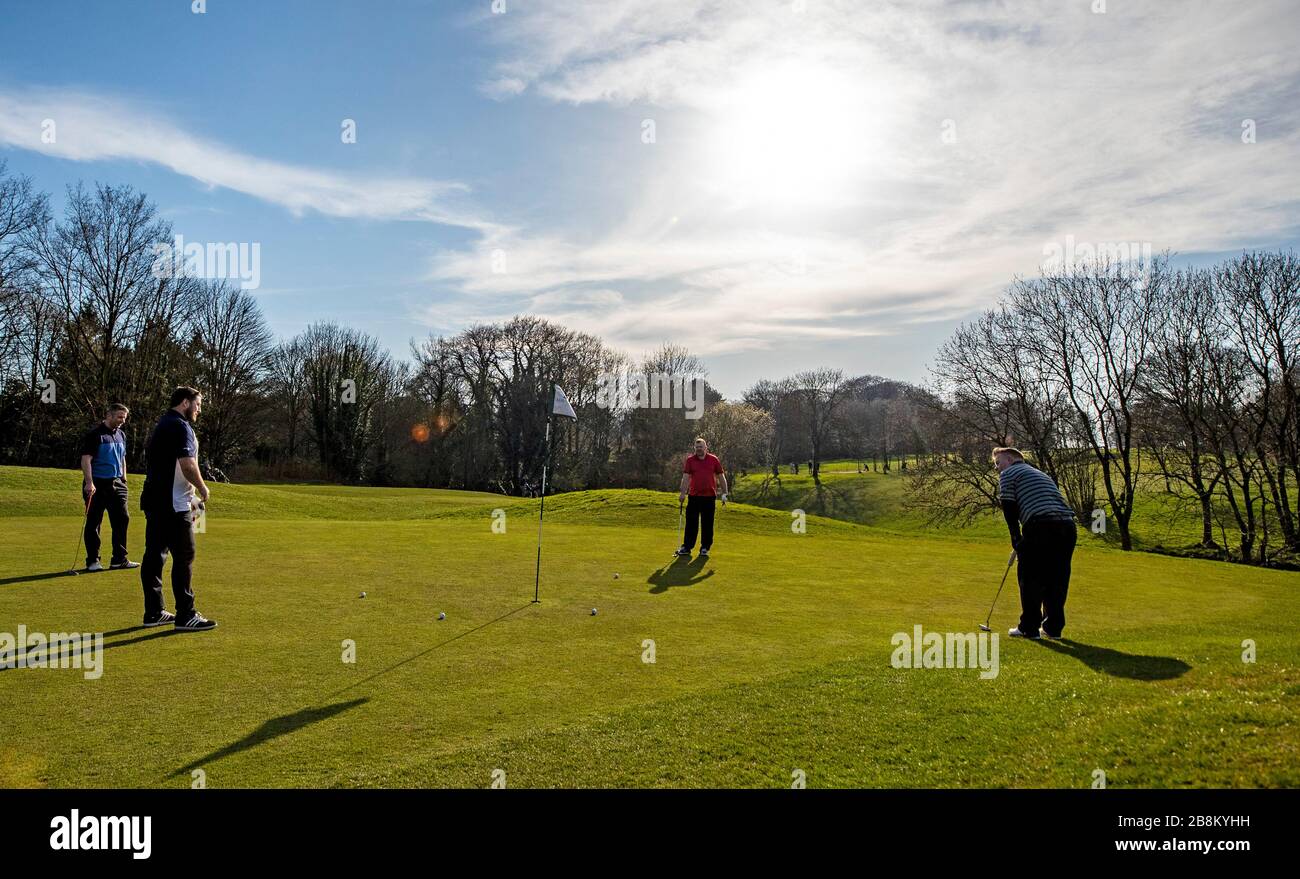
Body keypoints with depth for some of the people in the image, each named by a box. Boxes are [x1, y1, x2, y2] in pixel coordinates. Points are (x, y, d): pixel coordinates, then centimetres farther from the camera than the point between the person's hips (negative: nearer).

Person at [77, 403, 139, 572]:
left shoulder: (121, 435, 13)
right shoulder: (94, 434, -9)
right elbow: (86, 459, -15)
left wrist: (123, 479, 18)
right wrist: (89, 483, -22)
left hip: (116, 484, 7)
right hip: (97, 485, -7)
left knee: (122, 519, 4)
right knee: (93, 523, 2)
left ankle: (119, 559, 11)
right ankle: (92, 561, 10)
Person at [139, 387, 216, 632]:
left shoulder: (161, 425, 19)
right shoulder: (180, 427, -13)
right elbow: (188, 466, -23)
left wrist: (190, 493, 23)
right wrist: (202, 488, -6)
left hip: (154, 501, 10)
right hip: (173, 504, -10)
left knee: (154, 555, 10)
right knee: (183, 557, -7)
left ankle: (154, 612, 15)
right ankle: (185, 616, -5)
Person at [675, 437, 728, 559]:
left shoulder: (714, 460, 4)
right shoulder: (690, 460, 3)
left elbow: (721, 477, 7)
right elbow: (686, 477, -2)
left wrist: (724, 494, 4)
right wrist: (682, 492, -12)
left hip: (709, 496, 0)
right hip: (694, 496, 0)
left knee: (707, 524, 4)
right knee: (691, 522, 3)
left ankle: (705, 548, 12)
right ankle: (687, 547, 10)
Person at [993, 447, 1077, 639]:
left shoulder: (1008, 474, 11)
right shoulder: (1040, 473, 34)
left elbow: (1009, 508, 2)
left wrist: (1016, 539, 10)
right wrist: (1023, 540, 26)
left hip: (1042, 526, -7)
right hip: (1068, 526, 7)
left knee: (1030, 578, 3)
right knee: (1057, 580, 14)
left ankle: (1029, 628, 6)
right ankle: (1053, 627, 19)